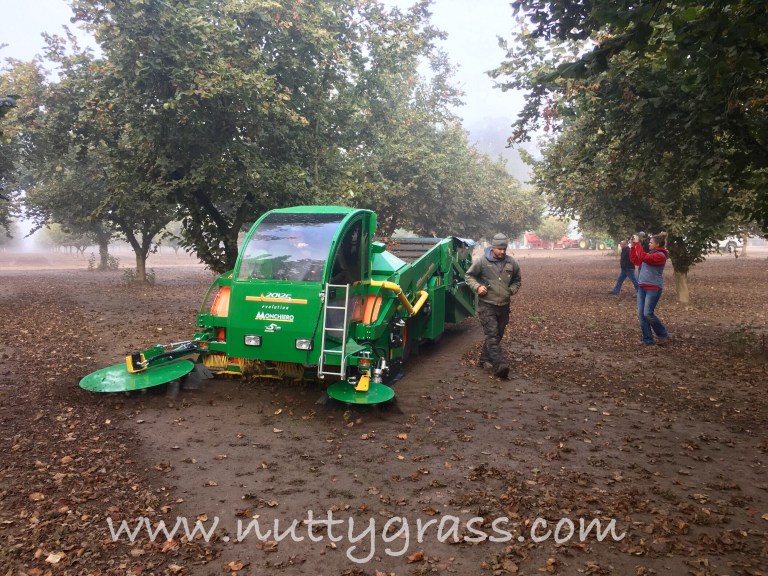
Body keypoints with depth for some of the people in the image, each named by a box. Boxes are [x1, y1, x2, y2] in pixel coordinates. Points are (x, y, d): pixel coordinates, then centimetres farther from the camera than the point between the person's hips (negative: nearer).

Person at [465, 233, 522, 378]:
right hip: (487, 305, -5)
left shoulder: (511, 262, 3)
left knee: (497, 335, 12)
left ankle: (485, 359, 28)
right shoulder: (481, 260, -9)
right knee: (492, 335, -14)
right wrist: (477, 287, -15)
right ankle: (500, 365, -20)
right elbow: (469, 275, 2)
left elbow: (517, 280, 18)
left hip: (504, 305, 5)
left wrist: (512, 290, -1)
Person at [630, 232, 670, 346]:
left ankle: (663, 335, 6)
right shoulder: (650, 254, 15)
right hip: (642, 287, 8)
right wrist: (632, 246, 11)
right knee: (641, 314, 2)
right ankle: (647, 340, 8)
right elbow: (634, 260, 21)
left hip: (653, 288, -8)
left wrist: (638, 243, -18)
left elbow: (642, 257, -25)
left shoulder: (660, 256, -11)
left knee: (648, 313, -14)